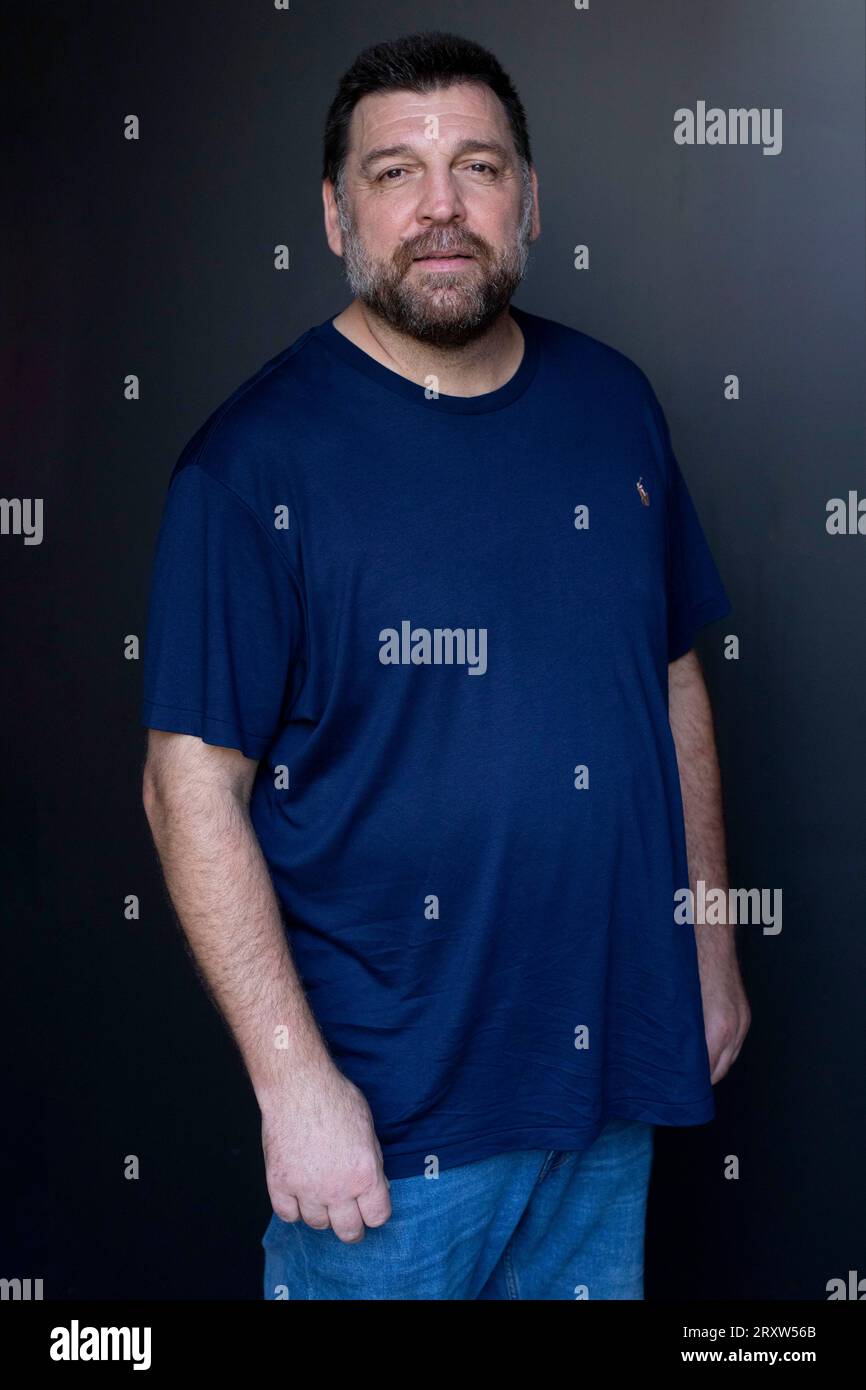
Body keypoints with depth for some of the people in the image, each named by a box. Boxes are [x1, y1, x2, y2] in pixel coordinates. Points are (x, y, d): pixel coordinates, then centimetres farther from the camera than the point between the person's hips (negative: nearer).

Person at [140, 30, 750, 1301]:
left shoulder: (612, 400, 3)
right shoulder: (257, 458, -14)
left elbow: (674, 680, 10)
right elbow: (193, 782, -15)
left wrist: (710, 937, 10)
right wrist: (294, 1079, -17)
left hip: (614, 1057, 6)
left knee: (598, 1282, 22)